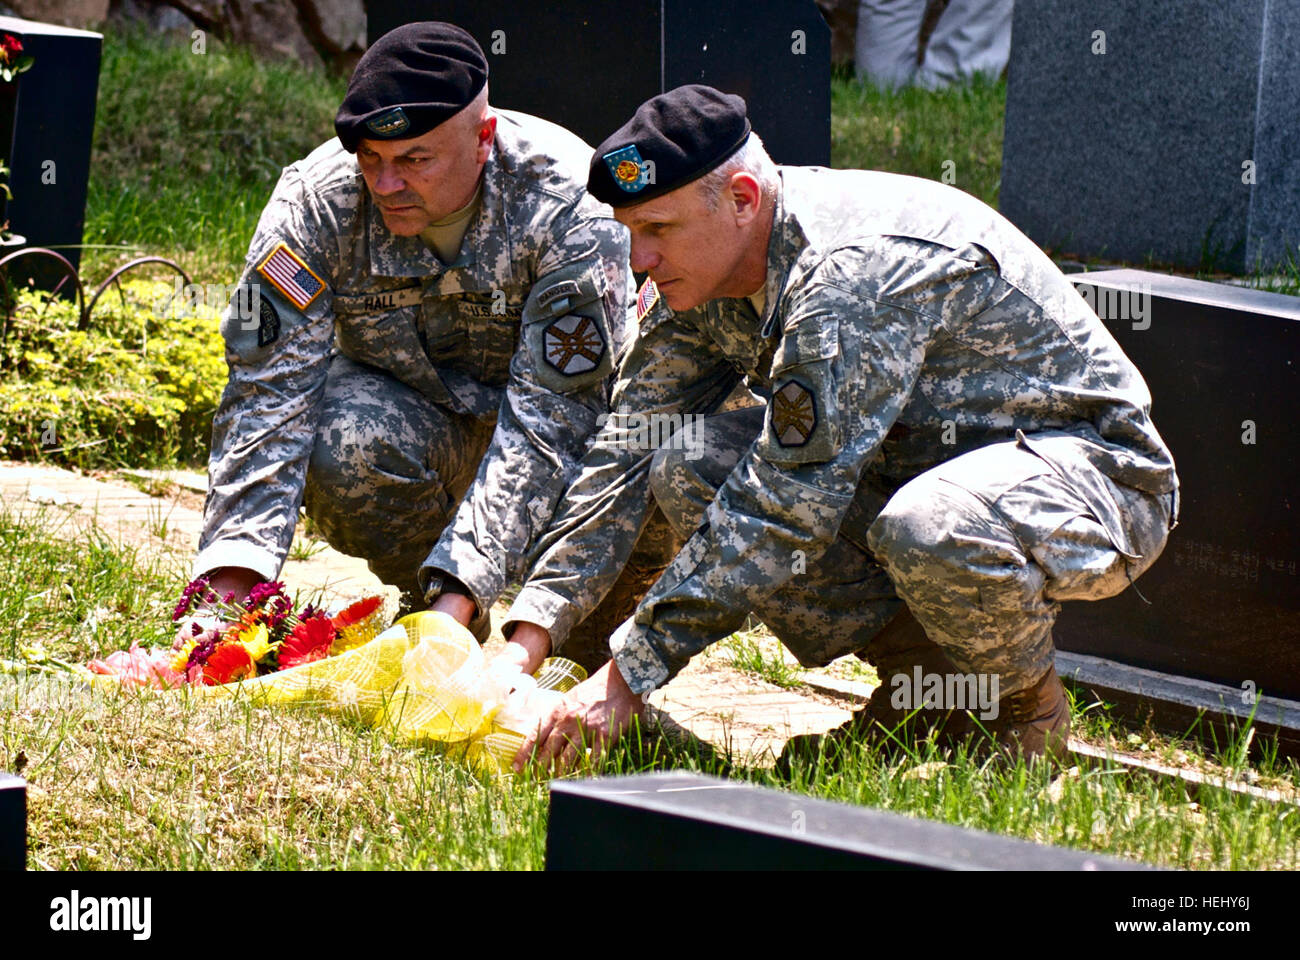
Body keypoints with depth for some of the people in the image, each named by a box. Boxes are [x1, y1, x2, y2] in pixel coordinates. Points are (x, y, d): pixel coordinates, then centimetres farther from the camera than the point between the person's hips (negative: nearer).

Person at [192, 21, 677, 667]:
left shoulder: (569, 208, -30)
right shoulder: (317, 200, -23)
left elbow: (549, 416, -34)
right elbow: (269, 388, -27)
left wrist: (462, 584, -45)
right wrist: (232, 573, -41)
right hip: (412, 405, 2)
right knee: (346, 445, -34)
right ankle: (440, 619, -5)